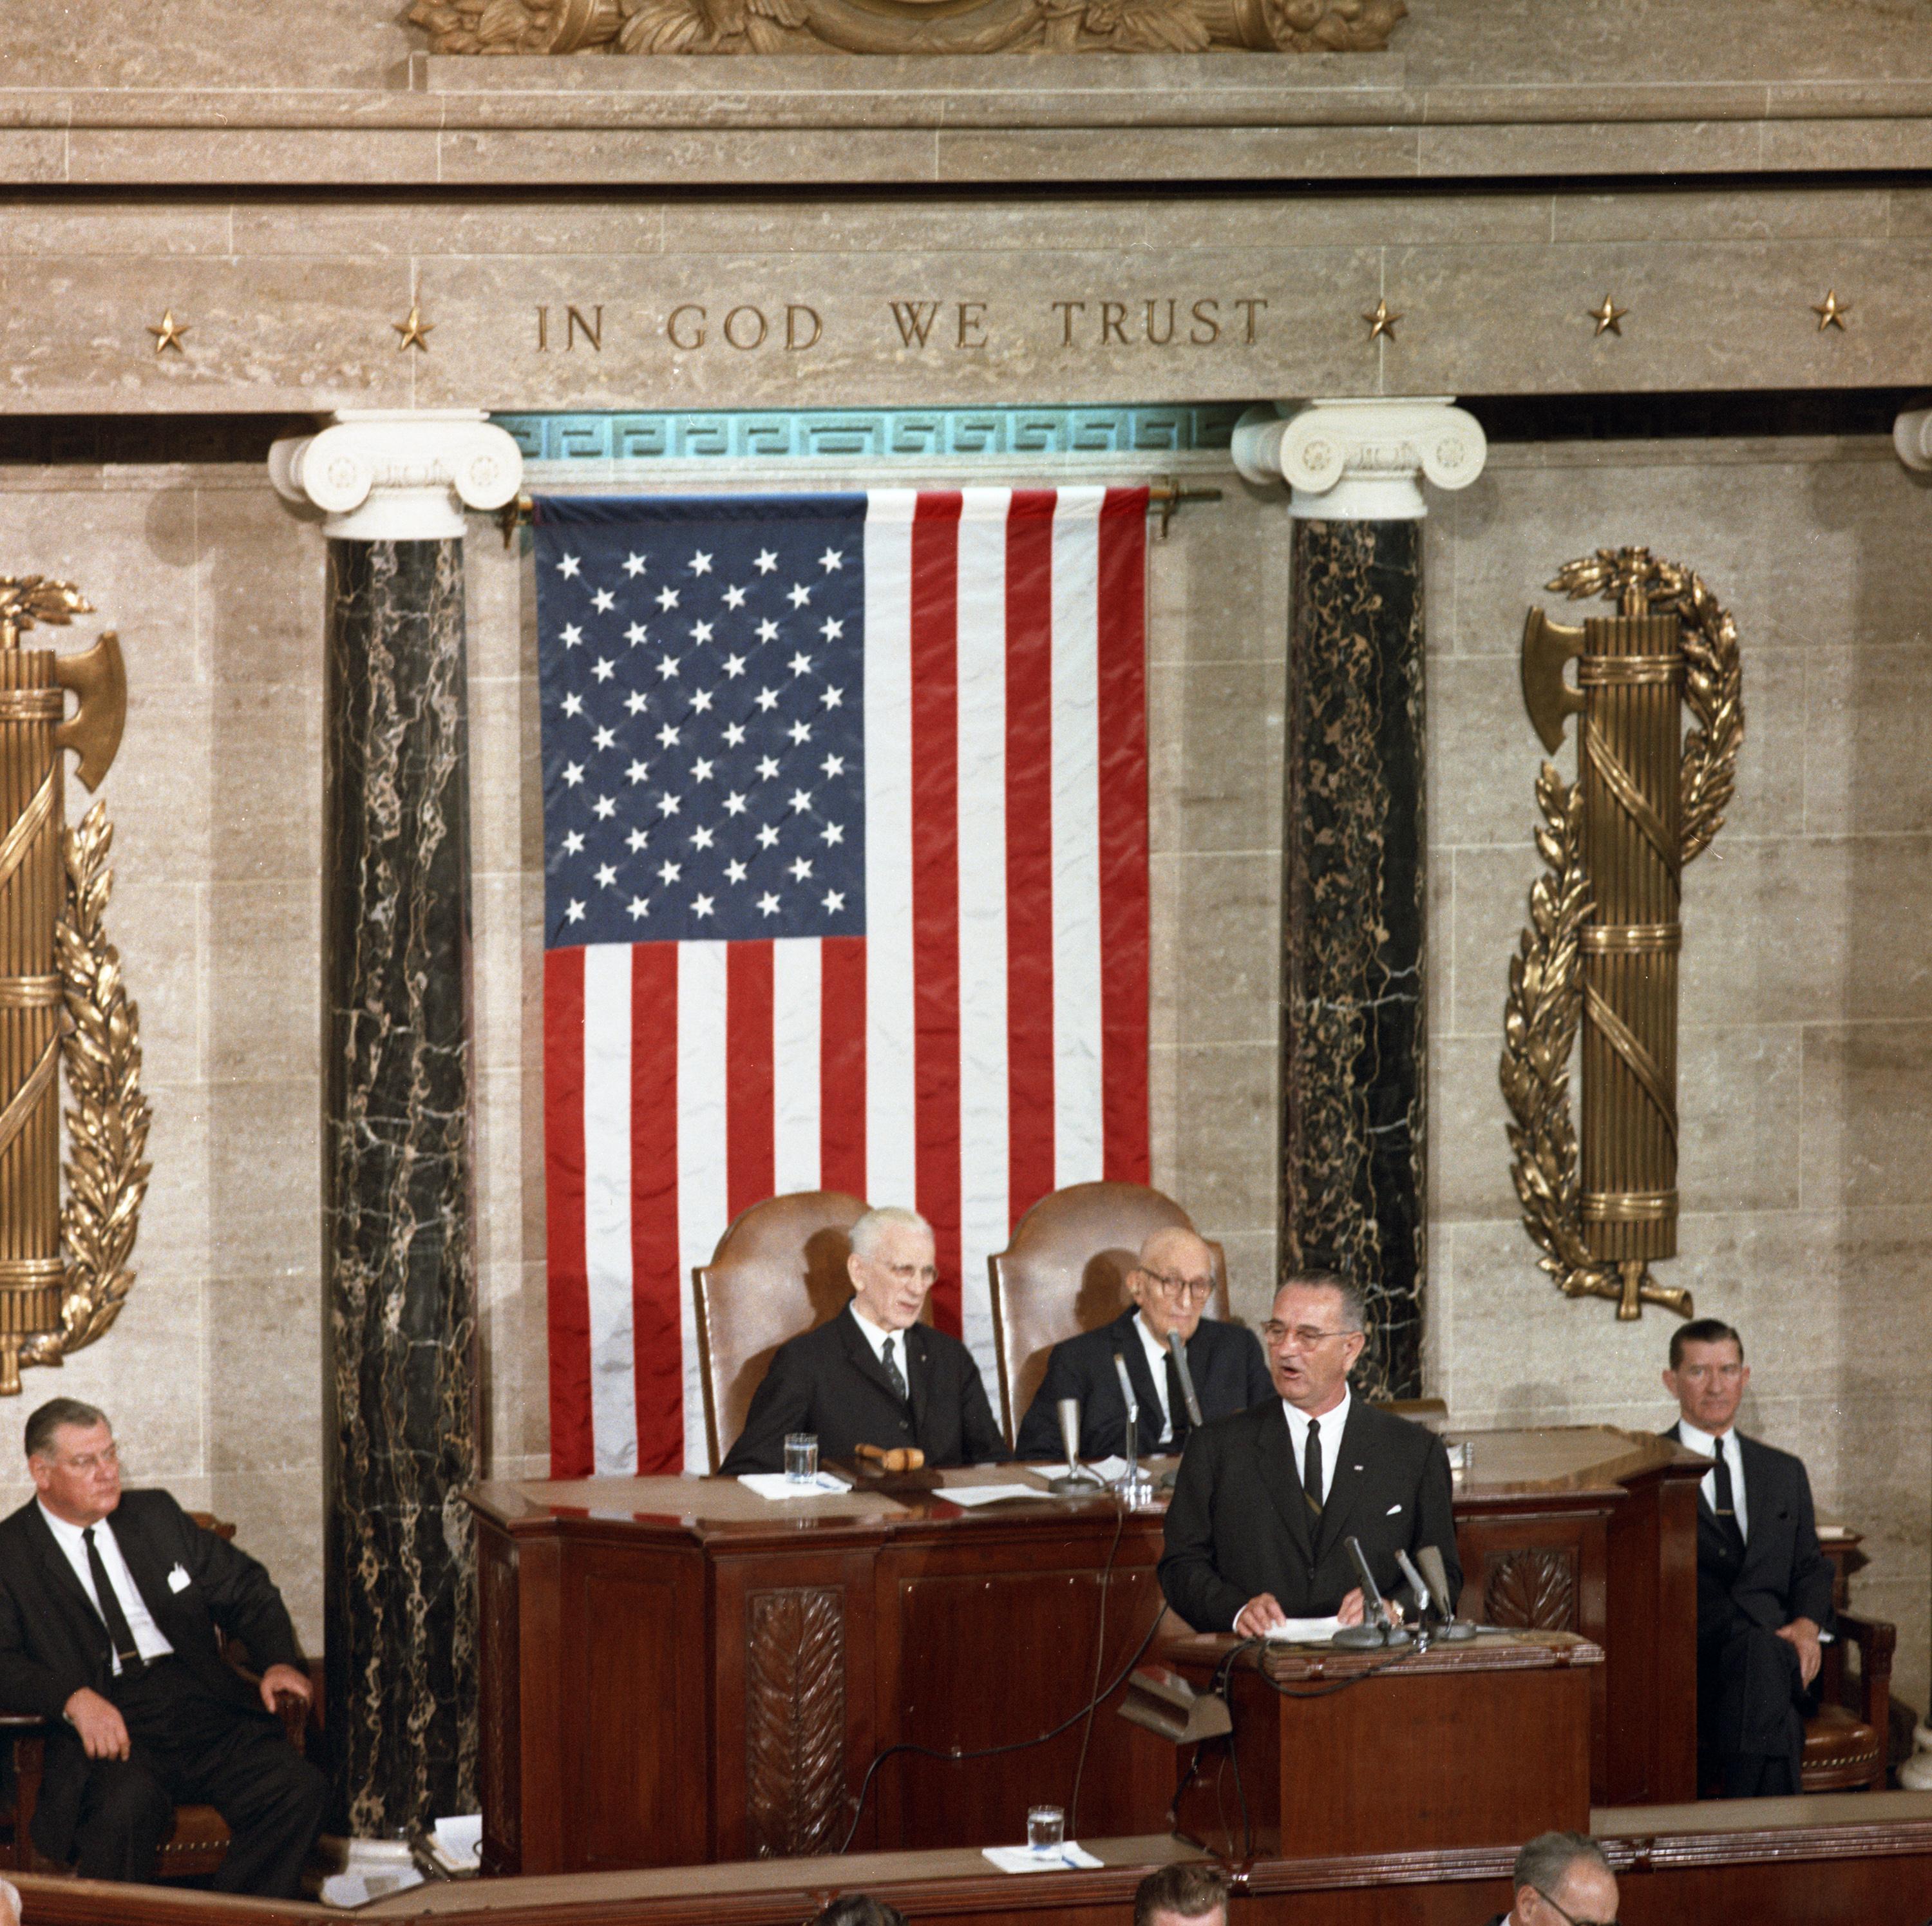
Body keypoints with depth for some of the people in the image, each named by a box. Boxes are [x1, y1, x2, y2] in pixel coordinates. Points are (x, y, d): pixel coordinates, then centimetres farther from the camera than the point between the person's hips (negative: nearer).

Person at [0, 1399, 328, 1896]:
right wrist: (73, 1698, -24)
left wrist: (280, 1660, 4)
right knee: (126, 1802, -38)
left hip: (203, 1705, 4)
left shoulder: (157, 1516, 20)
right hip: (108, 1725, -4)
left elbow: (244, 1588, 24)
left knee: (297, 1789, -23)